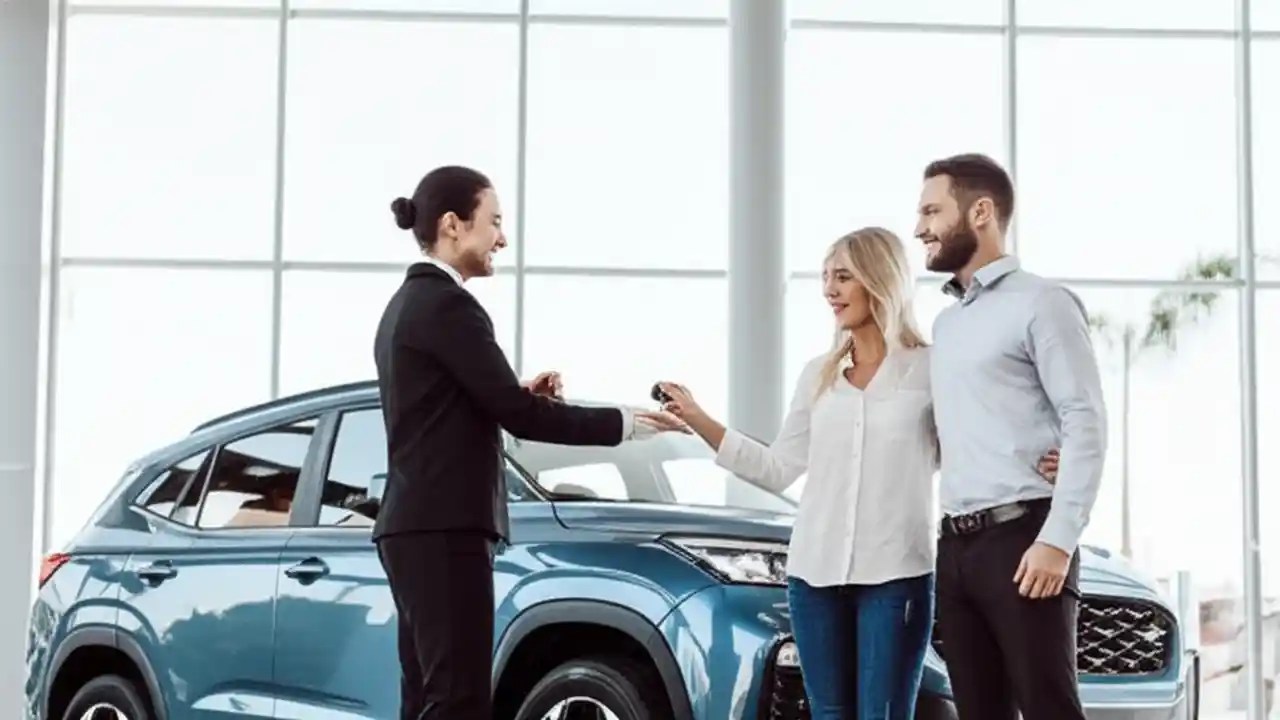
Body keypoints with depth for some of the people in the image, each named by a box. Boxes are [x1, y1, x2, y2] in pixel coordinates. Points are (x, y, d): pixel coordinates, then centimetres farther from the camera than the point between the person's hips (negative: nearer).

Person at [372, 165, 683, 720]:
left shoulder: (407, 304, 18)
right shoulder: (447, 305, -13)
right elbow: (517, 415, -15)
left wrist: (518, 395, 9)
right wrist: (624, 423, -7)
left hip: (419, 529, 10)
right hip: (443, 531, -10)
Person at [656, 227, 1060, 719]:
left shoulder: (931, 369, 1)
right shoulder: (818, 375, 13)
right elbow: (778, 470, 11)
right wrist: (699, 421, 6)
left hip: (896, 573, -4)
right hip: (815, 571, 4)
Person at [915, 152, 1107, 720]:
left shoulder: (1040, 303, -3)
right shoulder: (945, 322, 21)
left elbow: (1086, 424, -11)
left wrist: (1058, 540, -19)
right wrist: (952, 542, 11)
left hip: (1021, 539, -7)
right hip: (956, 546, 8)